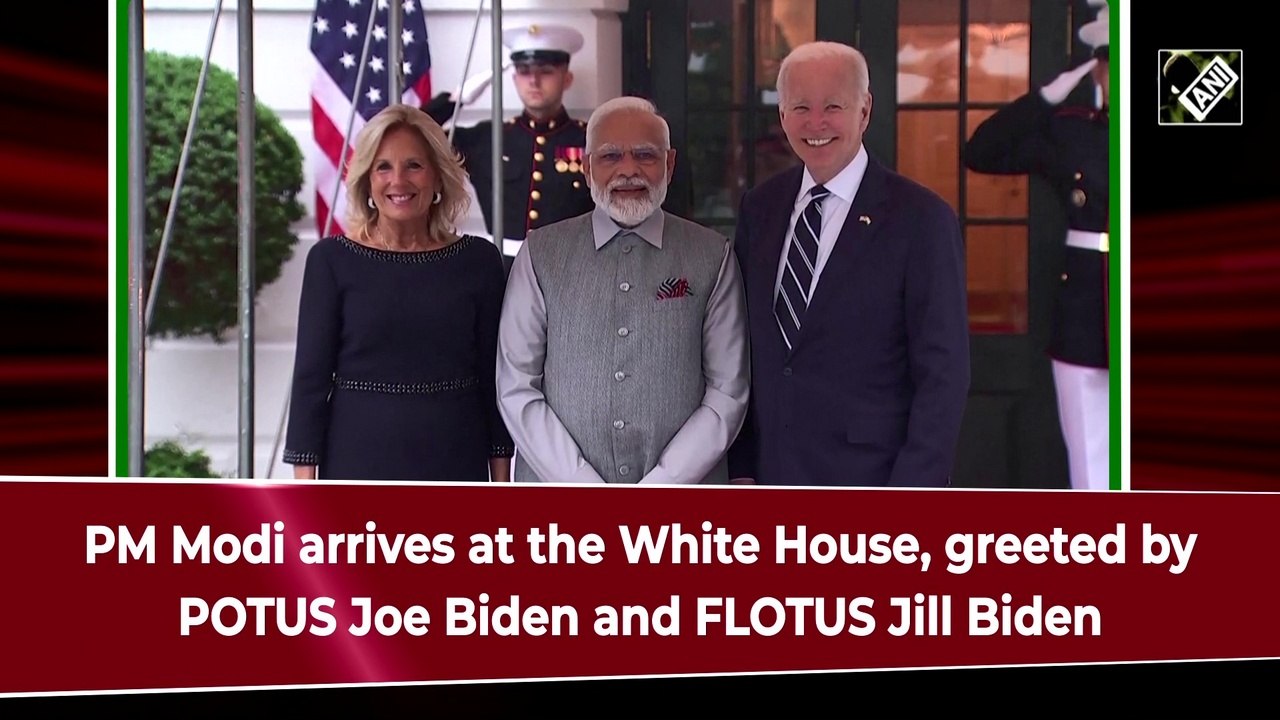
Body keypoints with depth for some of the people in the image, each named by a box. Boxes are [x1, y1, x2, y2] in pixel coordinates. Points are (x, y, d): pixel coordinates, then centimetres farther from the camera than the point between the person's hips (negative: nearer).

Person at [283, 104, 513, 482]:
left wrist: (501, 480, 6)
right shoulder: (332, 259, 0)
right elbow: (310, 378, 0)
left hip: (456, 463, 2)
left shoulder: (478, 260, 4)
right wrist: (304, 481, -5)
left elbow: (493, 379, 8)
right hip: (359, 461, -1)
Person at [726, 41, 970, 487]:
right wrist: (742, 468, 7)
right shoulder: (759, 209, 8)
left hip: (871, 481, -4)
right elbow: (747, 351, 12)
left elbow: (942, 376, -8)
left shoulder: (921, 220, -7)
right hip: (773, 475, 4)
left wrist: (912, 490, -13)